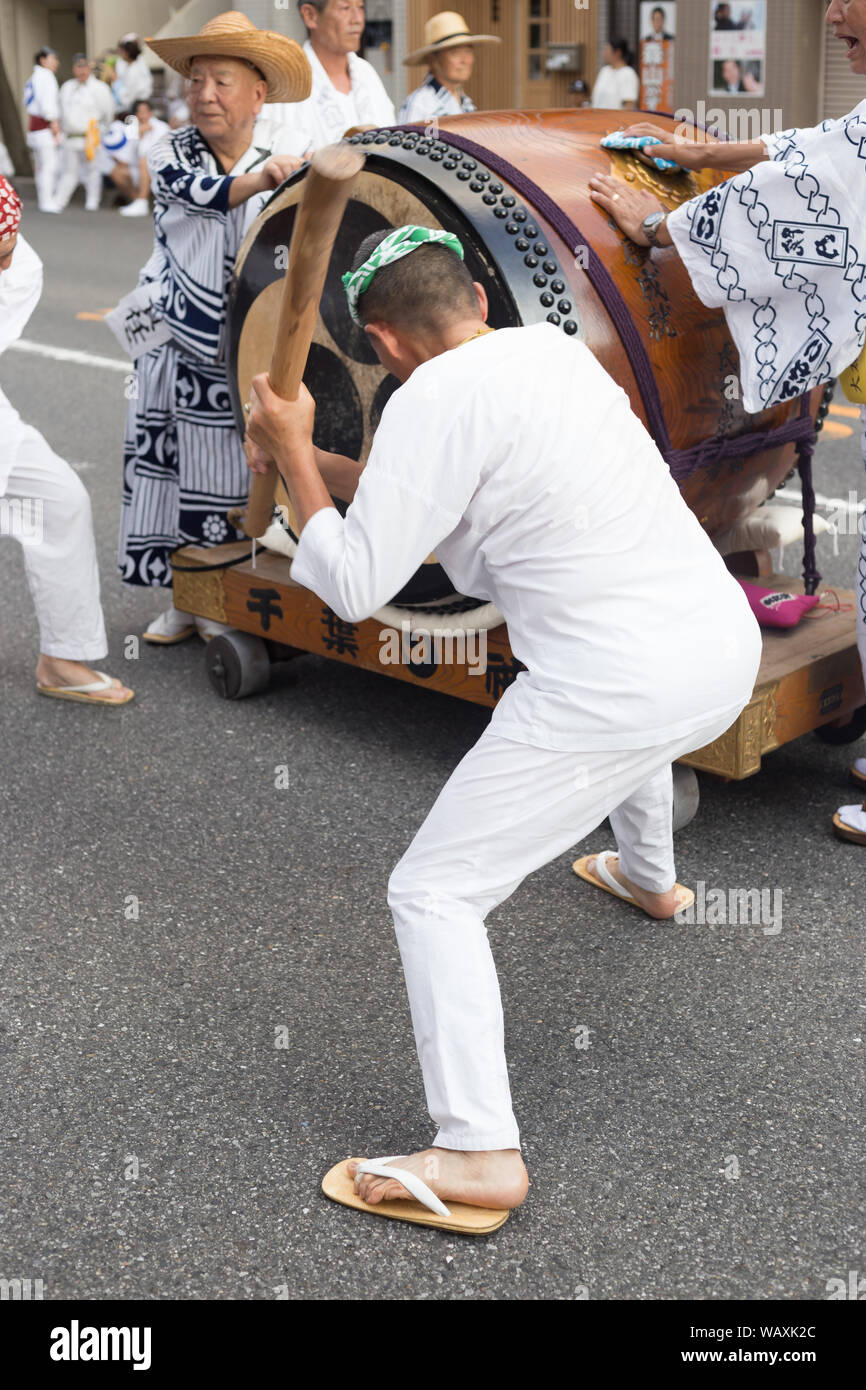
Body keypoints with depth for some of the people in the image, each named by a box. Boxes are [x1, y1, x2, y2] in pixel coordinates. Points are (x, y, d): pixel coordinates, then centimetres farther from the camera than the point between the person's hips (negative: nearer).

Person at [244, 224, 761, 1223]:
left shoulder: (432, 400, -11)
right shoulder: (553, 347, 13)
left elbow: (356, 587, -9)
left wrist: (293, 455, 2)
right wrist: (310, 462, 22)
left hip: (613, 690, -8)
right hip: (729, 644, 9)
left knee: (433, 895, 1)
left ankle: (479, 1151, -1)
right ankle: (648, 878, 65)